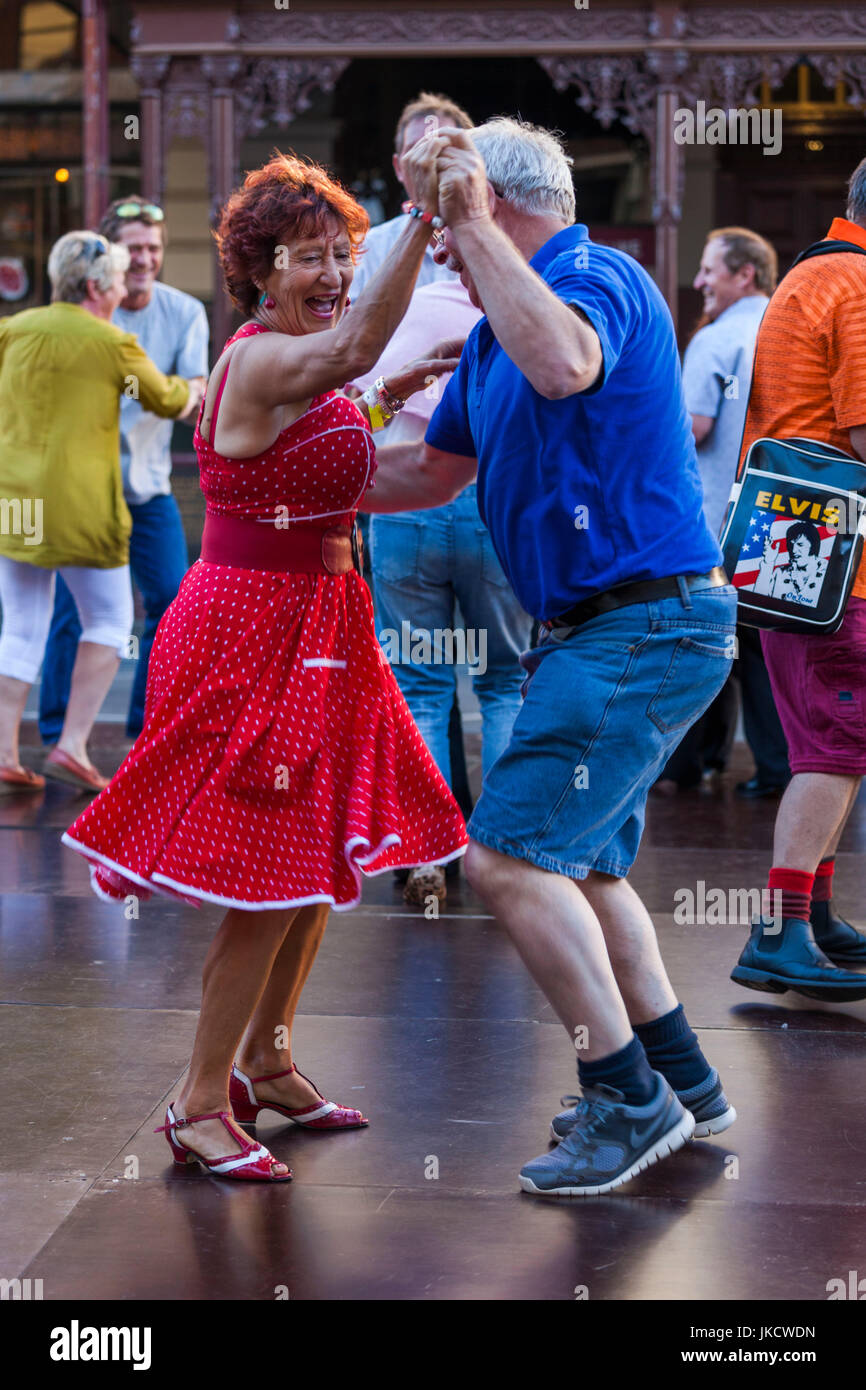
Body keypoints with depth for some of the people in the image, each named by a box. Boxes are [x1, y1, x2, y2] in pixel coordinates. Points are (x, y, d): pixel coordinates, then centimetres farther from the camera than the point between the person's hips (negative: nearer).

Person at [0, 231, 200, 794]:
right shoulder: (115, 344, -5)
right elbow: (168, 401, 9)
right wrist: (193, 390, 32)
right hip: (79, 504, -4)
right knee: (109, 621, 11)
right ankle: (72, 745, 1)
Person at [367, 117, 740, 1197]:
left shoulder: (601, 278, -14)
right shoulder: (495, 329, 15)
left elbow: (562, 365, -40)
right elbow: (432, 471, 26)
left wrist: (473, 222, -31)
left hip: (642, 630, -11)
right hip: (595, 629, 11)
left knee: (509, 859, -13)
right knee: (579, 865, 19)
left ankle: (630, 1100, -3)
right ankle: (681, 1085, 31)